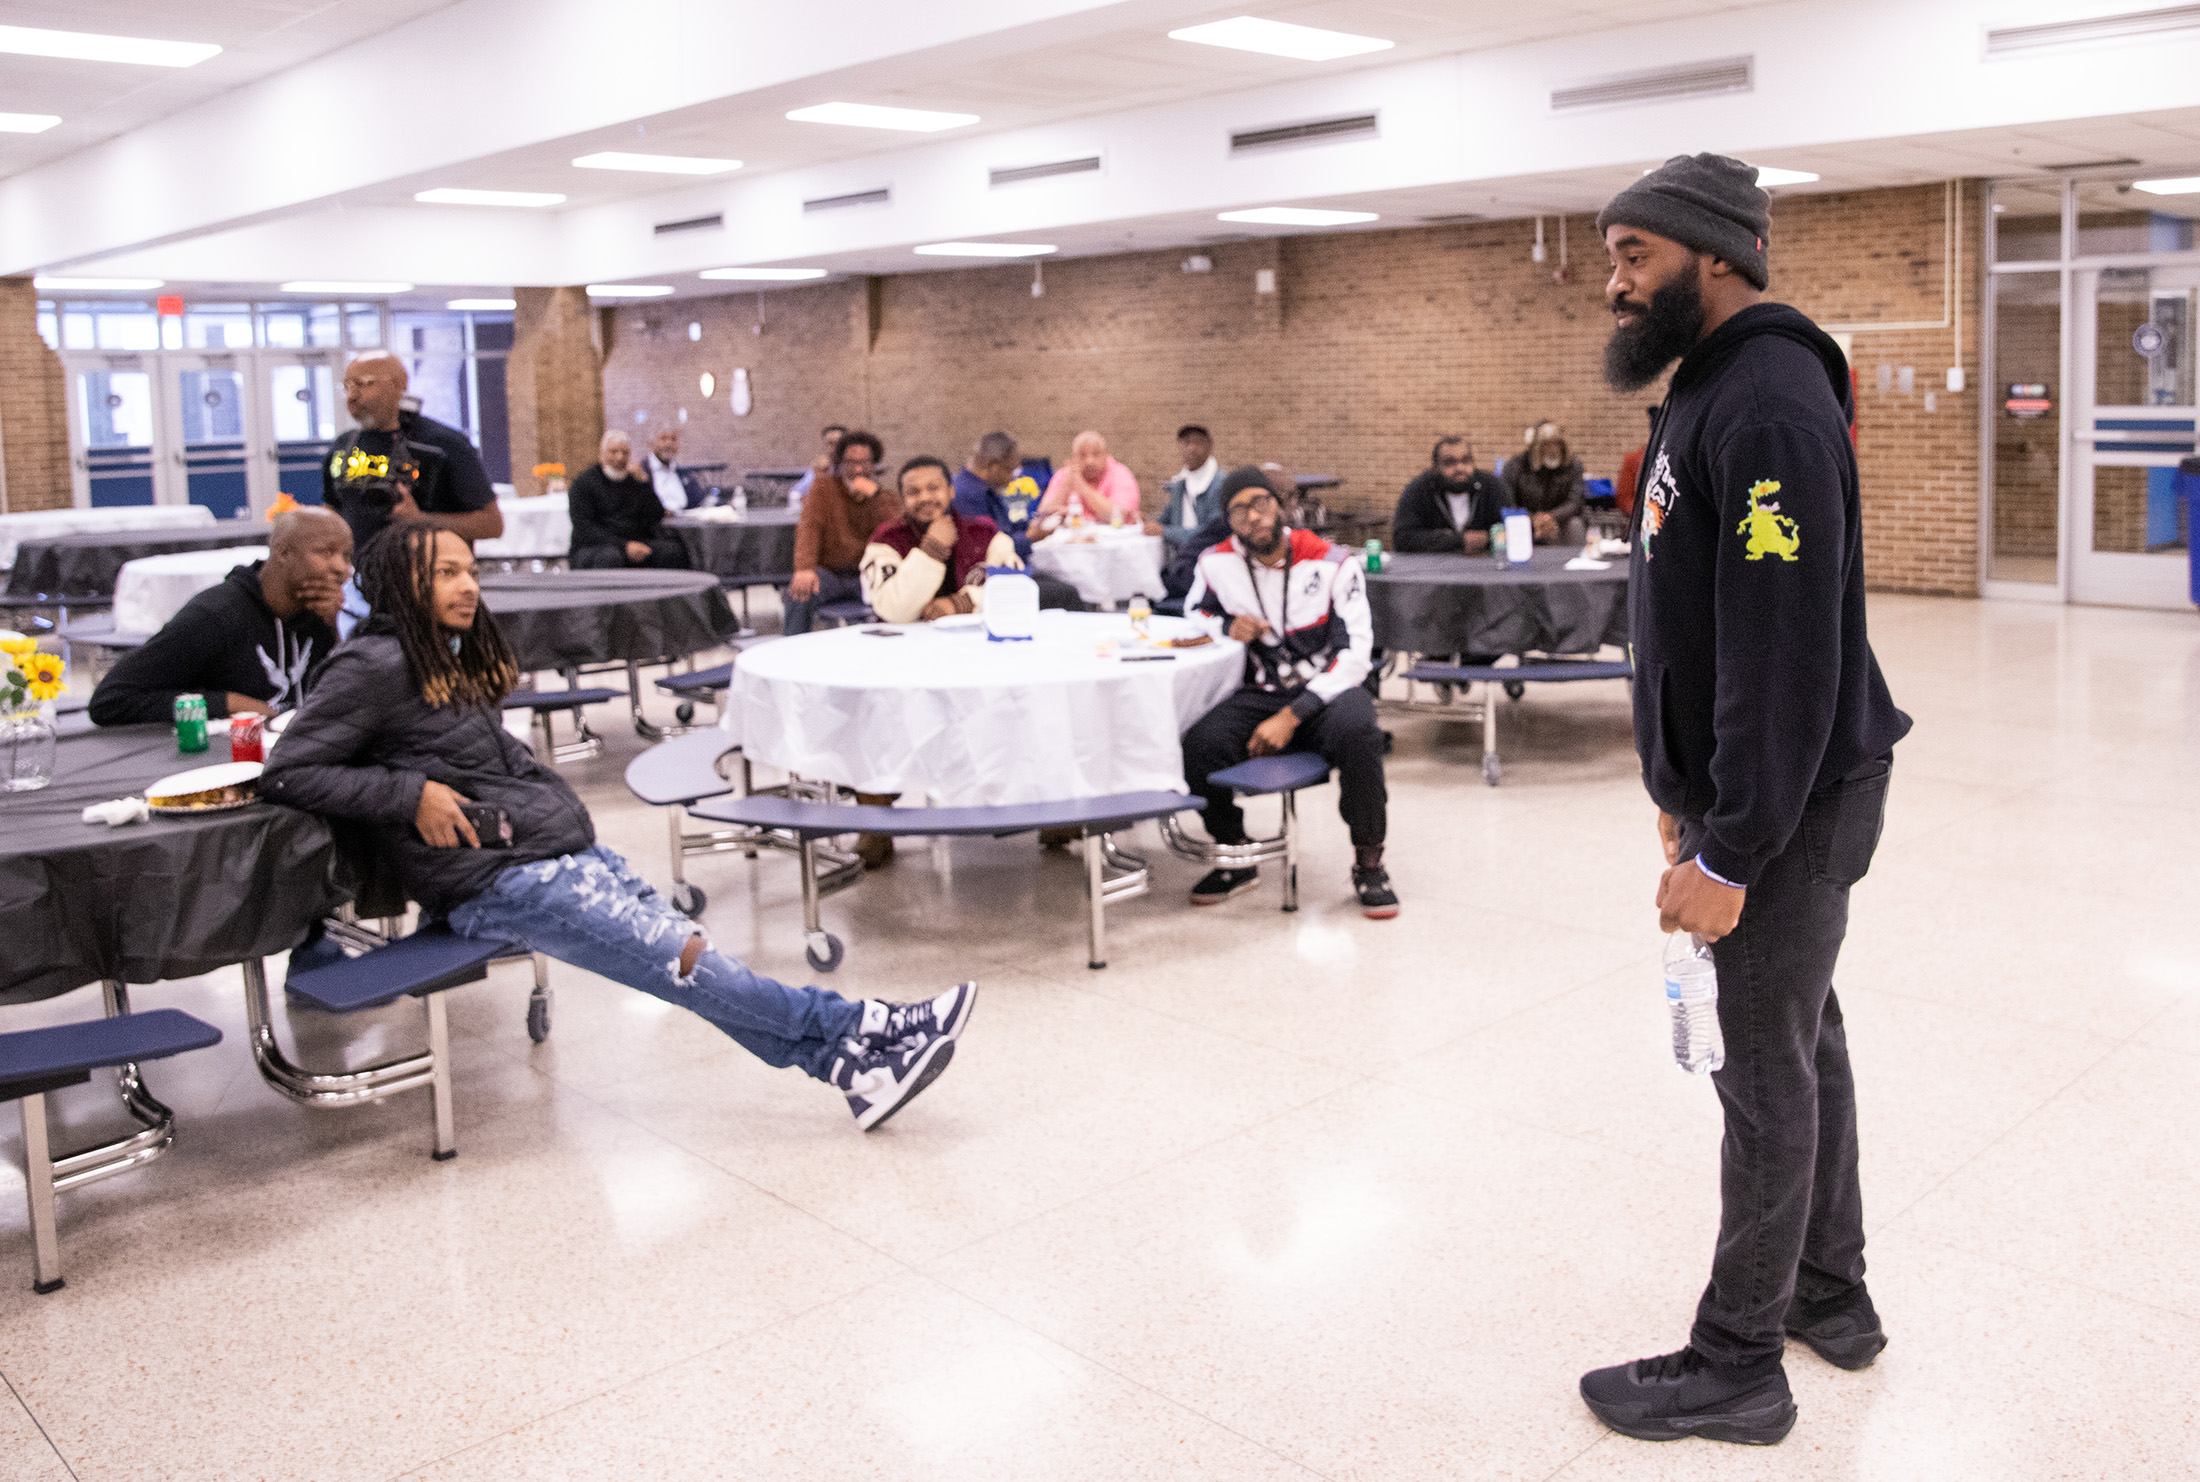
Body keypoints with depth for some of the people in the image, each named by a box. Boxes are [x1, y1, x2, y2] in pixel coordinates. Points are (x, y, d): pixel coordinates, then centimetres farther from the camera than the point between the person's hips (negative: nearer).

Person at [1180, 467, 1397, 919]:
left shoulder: (1331, 563, -9)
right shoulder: (1218, 564, 1)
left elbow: (1354, 654, -12)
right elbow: (1195, 612, 21)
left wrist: (1292, 716, -21)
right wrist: (1227, 627, -6)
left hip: (1327, 691, -2)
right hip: (1261, 694, 3)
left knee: (1358, 732, -37)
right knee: (1200, 744, -26)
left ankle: (1368, 863, -16)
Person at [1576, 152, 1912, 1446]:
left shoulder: (1768, 406, -21)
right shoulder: (1714, 388, 12)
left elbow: (1785, 654, -26)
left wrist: (1729, 854, -24)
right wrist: (1686, 792, 20)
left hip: (1793, 802, -10)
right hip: (1761, 787, 10)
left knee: (1770, 1070, 0)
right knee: (1803, 1040, 18)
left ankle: (1737, 1368, 13)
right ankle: (1831, 1294, 34)